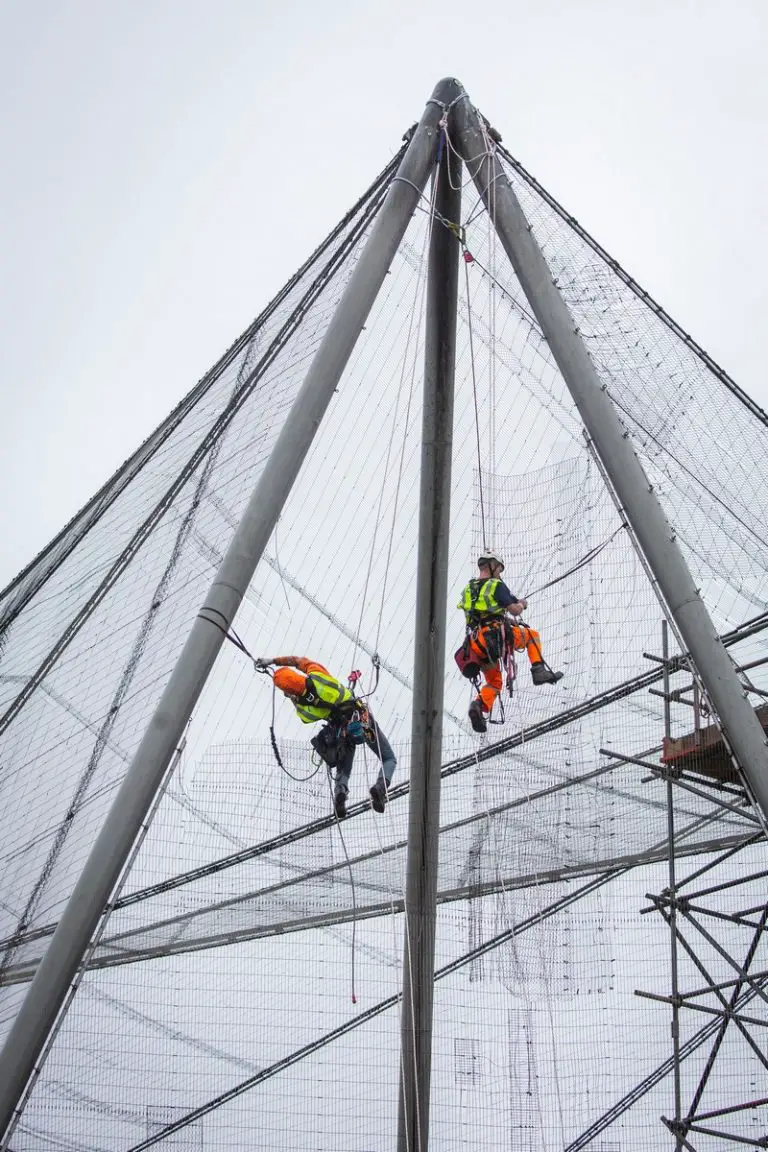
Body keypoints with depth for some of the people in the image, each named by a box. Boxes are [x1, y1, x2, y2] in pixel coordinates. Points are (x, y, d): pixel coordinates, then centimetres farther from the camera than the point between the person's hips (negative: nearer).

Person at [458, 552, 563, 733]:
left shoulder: (467, 589, 20)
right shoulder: (496, 585, -1)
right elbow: (515, 610, -6)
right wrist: (522, 604, 18)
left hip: (477, 645, 6)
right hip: (497, 636, -6)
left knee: (494, 682, 18)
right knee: (532, 635, 19)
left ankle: (479, 705, -10)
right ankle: (539, 671, 4)